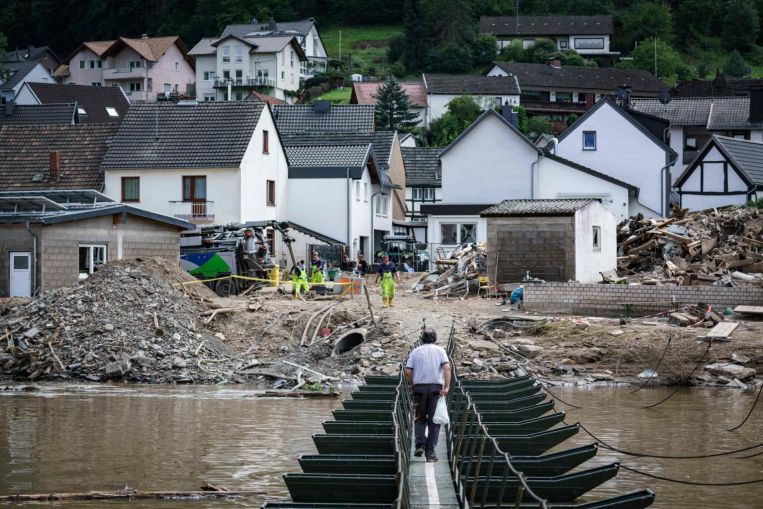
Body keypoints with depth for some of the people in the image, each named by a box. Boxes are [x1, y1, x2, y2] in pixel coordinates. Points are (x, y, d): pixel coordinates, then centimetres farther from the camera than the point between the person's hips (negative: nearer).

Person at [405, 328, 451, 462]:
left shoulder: (415, 352, 8)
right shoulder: (440, 350, 6)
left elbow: (408, 372, -1)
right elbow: (447, 367, -8)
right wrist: (447, 386, -13)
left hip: (419, 387, 1)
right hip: (436, 388, -1)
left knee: (420, 418, 15)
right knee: (434, 421, 5)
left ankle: (420, 445, -5)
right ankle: (430, 452, 3)